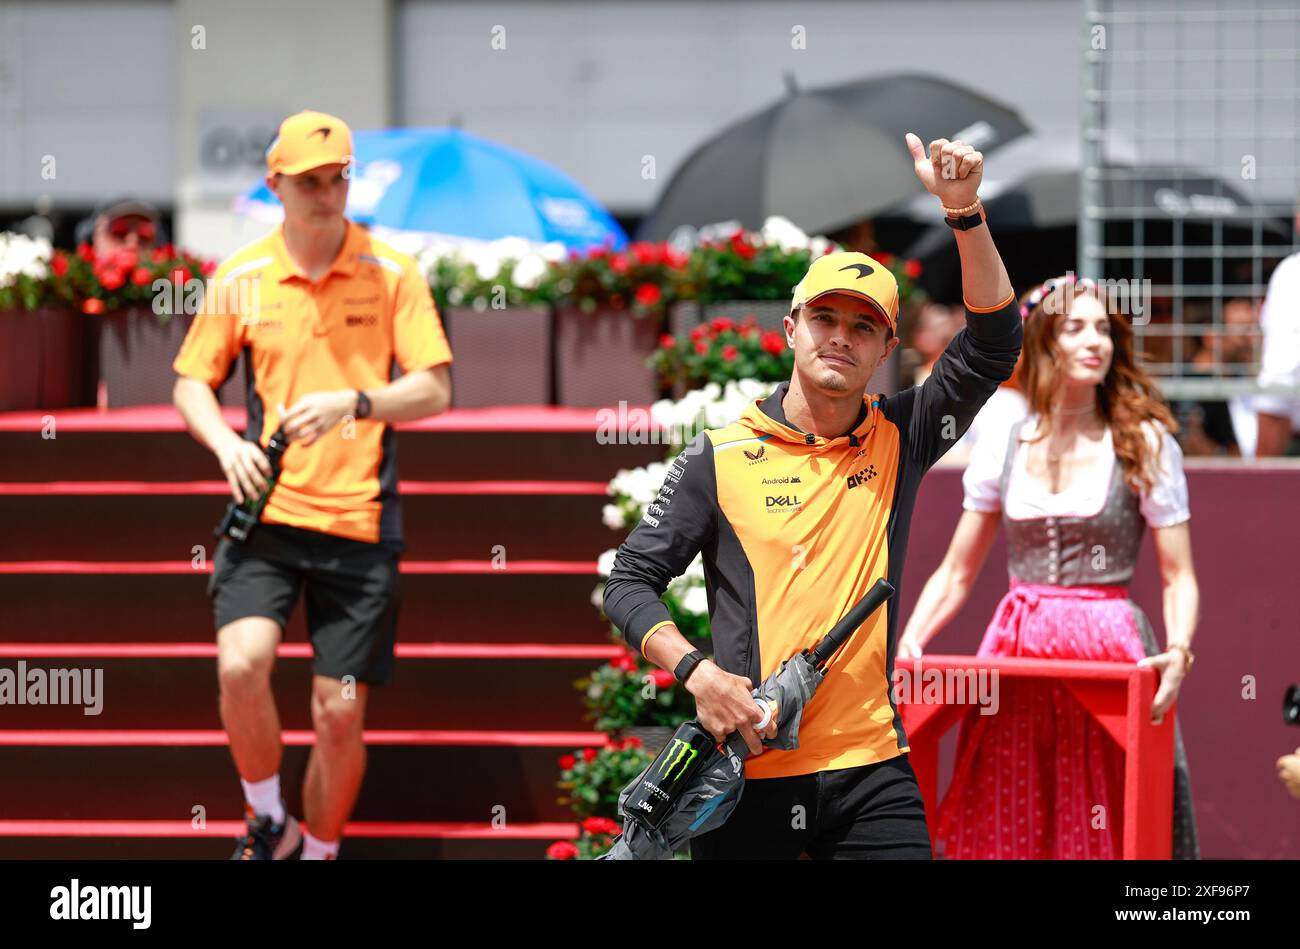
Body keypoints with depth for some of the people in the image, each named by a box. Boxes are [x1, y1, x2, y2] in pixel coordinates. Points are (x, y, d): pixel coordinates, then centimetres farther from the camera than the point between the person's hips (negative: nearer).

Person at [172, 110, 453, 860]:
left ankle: (320, 853, 23)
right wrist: (228, 445, -7)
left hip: (359, 520, 0)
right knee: (241, 664, -22)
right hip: (266, 514, 0)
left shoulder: (392, 276, 0)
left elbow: (435, 390, -4)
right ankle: (268, 823, 1)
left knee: (340, 712, 0)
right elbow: (192, 382, 13)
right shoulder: (240, 279, 4)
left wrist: (352, 403, -21)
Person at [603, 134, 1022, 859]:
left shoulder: (897, 441, 8)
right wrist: (697, 671, -14)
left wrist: (965, 211, -13)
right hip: (749, 772, -1)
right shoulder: (721, 457, 3)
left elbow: (993, 344, -2)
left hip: (871, 772, 1)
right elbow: (631, 583, 3)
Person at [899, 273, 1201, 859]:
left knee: (1104, 828, -4)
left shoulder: (1146, 446, 1)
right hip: (1016, 655, 3)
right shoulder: (1002, 450, 8)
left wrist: (1179, 652, -19)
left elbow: (1179, 578, -1)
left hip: (1109, 652, -3)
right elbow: (955, 574, 13)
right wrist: (909, 641, -3)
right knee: (1001, 827, 3)